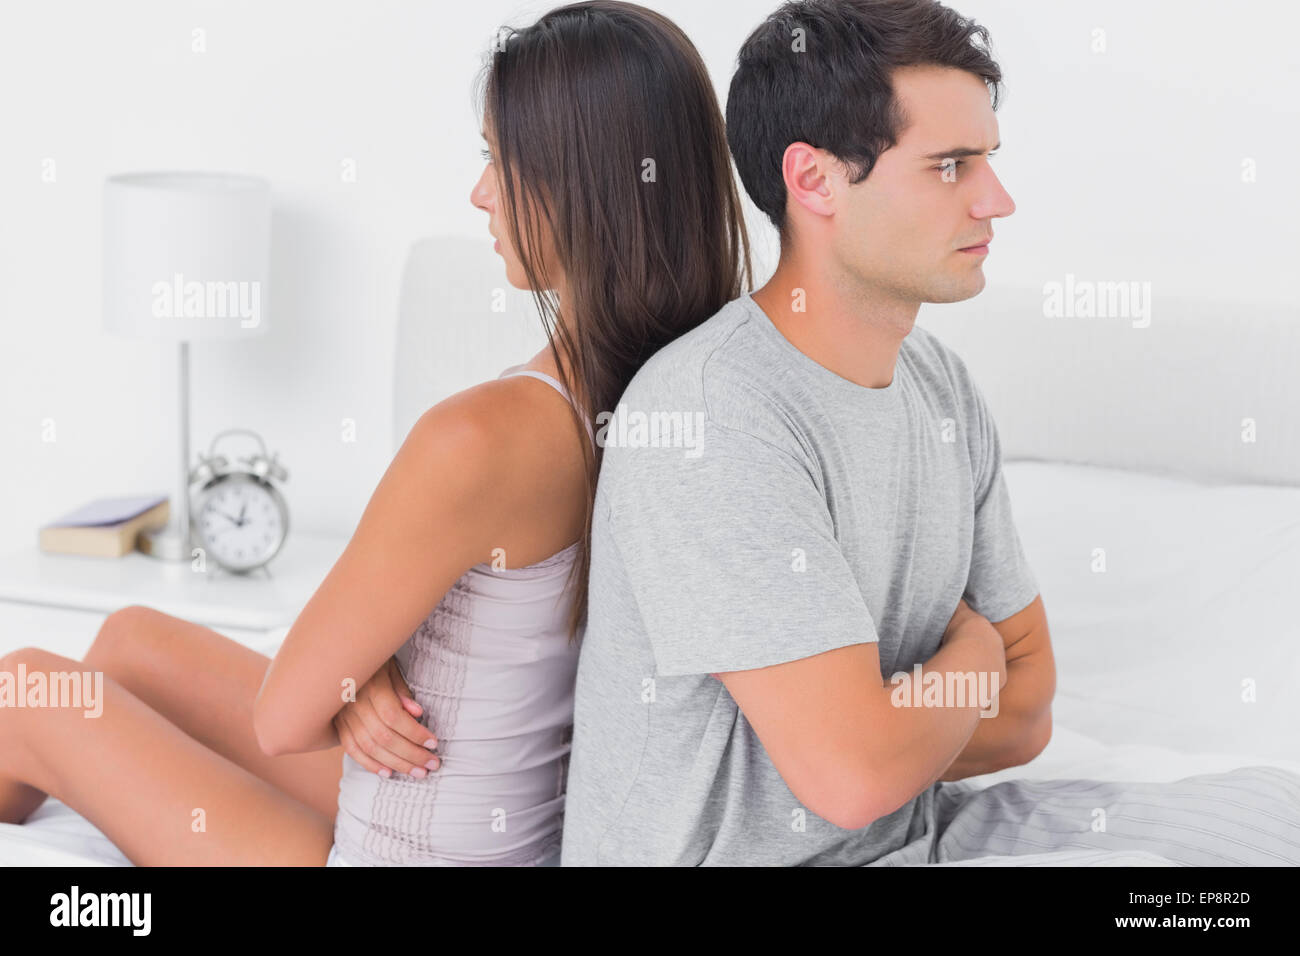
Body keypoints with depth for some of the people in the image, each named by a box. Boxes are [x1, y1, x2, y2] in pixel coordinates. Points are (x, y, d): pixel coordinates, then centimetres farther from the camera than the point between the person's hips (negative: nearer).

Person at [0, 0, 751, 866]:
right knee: (133, 639, 25)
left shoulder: (479, 437, -34)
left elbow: (283, 714, -23)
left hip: (413, 851, -7)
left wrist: (360, 689, -3)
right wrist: (368, 673, -13)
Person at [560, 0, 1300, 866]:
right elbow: (853, 774, -26)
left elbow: (1027, 714, 7)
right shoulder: (705, 415, -23)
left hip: (906, 832, 8)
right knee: (1131, 871, -24)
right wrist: (973, 656, -7)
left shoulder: (941, 383, 4)